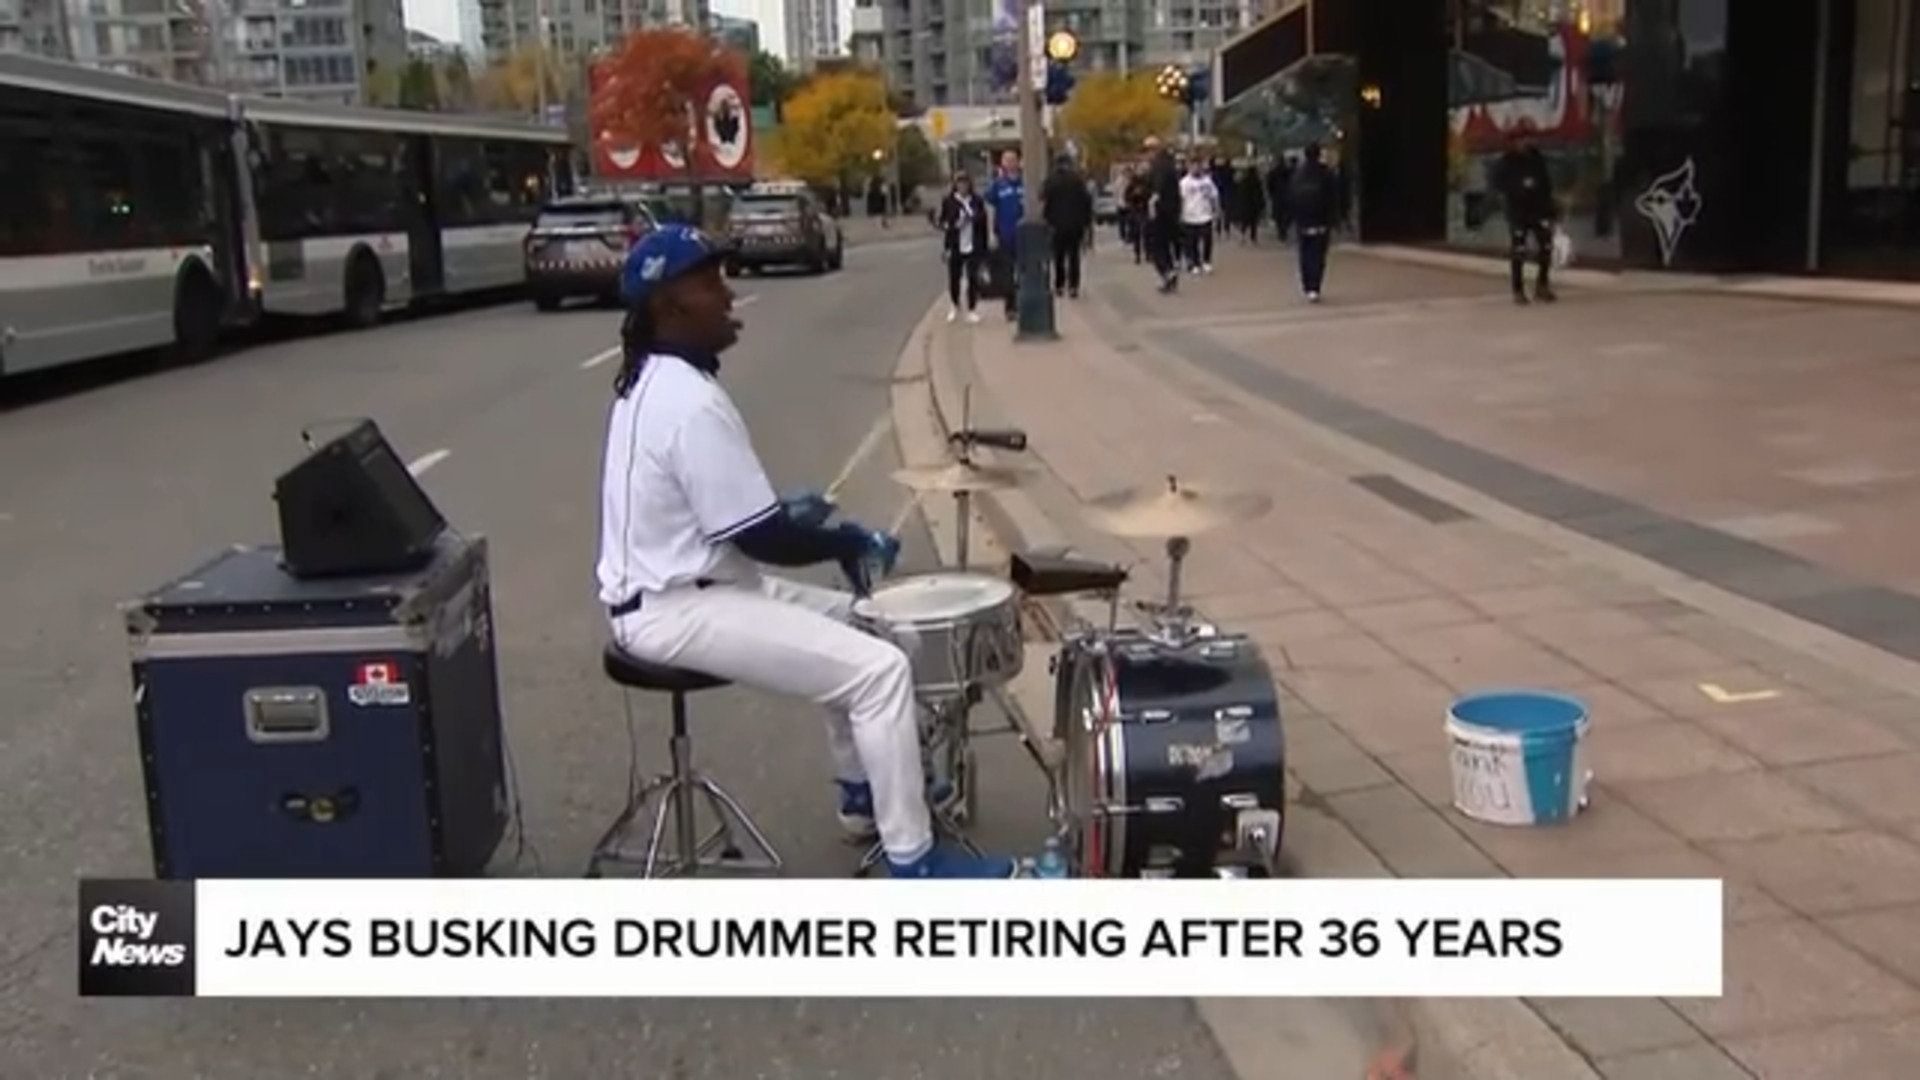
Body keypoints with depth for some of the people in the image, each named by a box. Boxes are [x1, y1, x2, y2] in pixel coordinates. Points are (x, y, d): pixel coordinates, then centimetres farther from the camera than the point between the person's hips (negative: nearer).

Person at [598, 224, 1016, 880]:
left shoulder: (651, 381, 9)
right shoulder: (692, 403, -24)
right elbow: (760, 539, -21)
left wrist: (794, 515, 11)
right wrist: (852, 542, -5)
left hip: (685, 587, 11)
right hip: (678, 609, -11)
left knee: (846, 619, 23)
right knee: (880, 667, -15)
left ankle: (864, 794, 33)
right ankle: (914, 863, -6)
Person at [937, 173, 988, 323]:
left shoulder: (977, 201, 1)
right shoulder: (948, 201, 0)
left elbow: (983, 223, 5)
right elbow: (942, 221, 7)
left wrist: (984, 247, 3)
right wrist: (947, 226, -18)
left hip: (973, 247, 0)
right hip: (955, 247, 0)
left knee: (973, 279, -1)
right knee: (954, 278, 6)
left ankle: (972, 310, 12)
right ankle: (955, 307, 30)